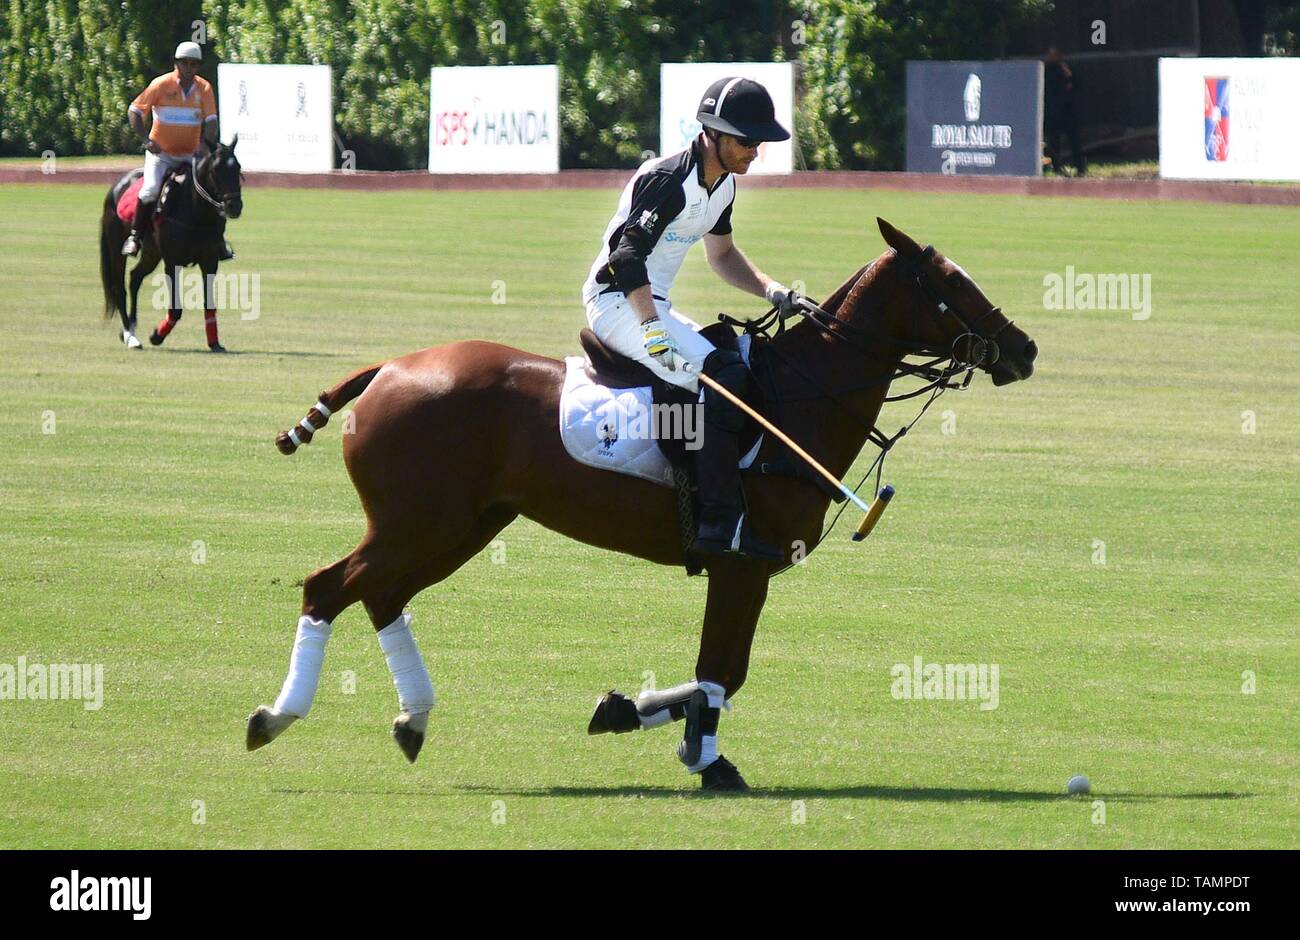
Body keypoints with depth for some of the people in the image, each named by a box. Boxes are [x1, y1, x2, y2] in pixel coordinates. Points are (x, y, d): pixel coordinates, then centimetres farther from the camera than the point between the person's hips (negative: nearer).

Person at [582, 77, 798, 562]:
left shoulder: (723, 185, 11)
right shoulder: (669, 180, -20)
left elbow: (721, 256, 26)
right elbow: (627, 257, -27)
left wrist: (772, 291, 10)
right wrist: (653, 328, -38)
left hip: (651, 305, 10)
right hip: (617, 303, -10)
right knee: (726, 375, -27)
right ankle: (719, 520, -32)